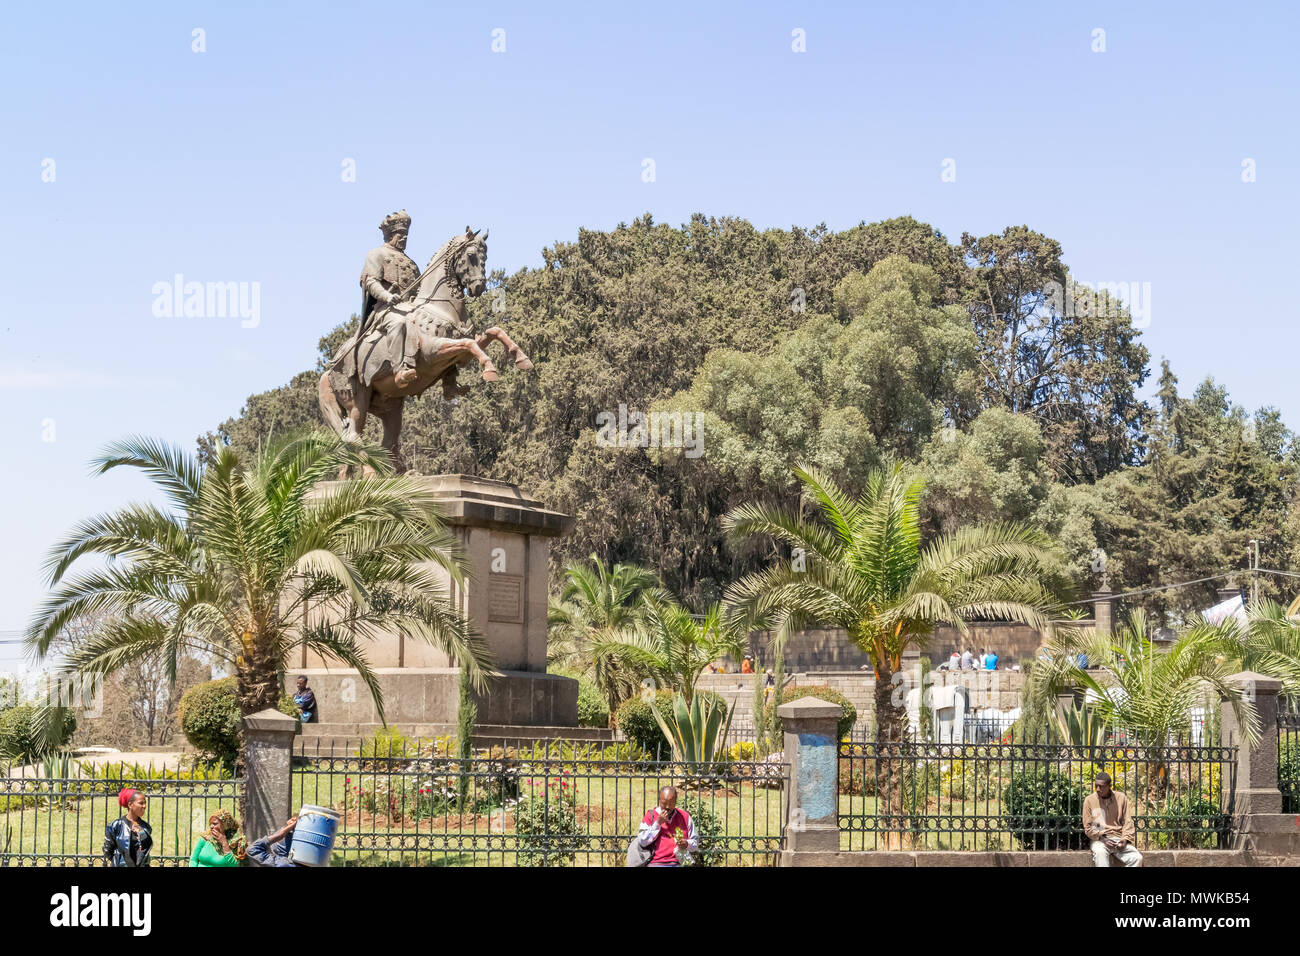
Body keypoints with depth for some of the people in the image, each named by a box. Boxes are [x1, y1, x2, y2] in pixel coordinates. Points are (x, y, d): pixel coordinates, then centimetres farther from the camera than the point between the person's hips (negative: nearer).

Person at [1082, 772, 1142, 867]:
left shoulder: (1121, 798, 6)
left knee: (1137, 858, -23)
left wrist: (1125, 839, -8)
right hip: (1099, 839, -2)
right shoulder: (1089, 800, 2)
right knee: (1100, 853, -37)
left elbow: (1128, 821, 8)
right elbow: (1088, 827, 3)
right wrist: (1101, 838, -11)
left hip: (1119, 839, 2)